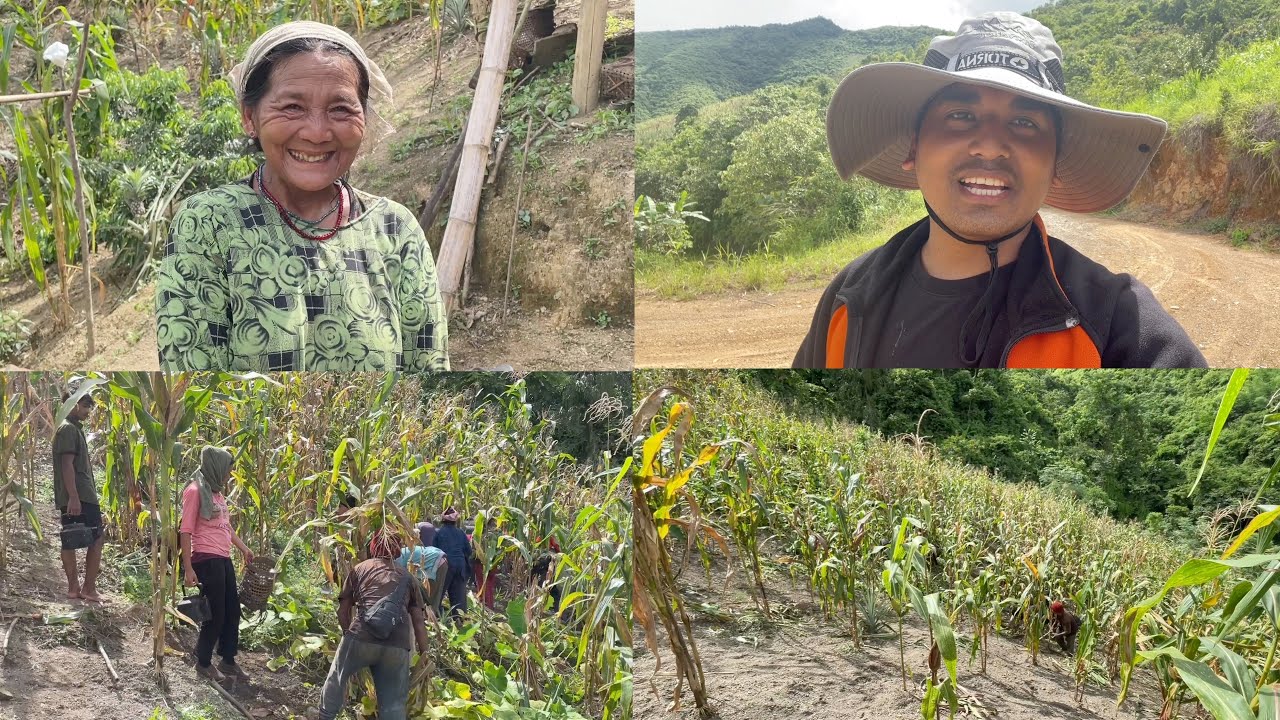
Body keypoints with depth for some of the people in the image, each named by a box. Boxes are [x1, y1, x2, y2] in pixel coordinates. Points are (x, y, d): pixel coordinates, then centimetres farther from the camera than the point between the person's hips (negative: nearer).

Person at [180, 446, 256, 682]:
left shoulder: (217, 492, 16)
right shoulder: (195, 491, -9)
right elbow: (186, 531, -13)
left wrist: (244, 548, 25)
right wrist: (188, 568, -17)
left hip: (224, 559, 9)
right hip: (206, 559, -8)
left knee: (232, 611, 12)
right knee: (215, 614, -1)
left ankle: (228, 661, 25)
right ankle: (203, 663, 15)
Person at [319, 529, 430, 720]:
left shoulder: (360, 569, 19)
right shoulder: (406, 577, 22)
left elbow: (343, 611, 20)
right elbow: (419, 621, 15)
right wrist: (424, 655, 19)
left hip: (362, 637, -1)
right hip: (398, 646, 2)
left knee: (336, 678, 25)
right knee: (393, 702, 10)